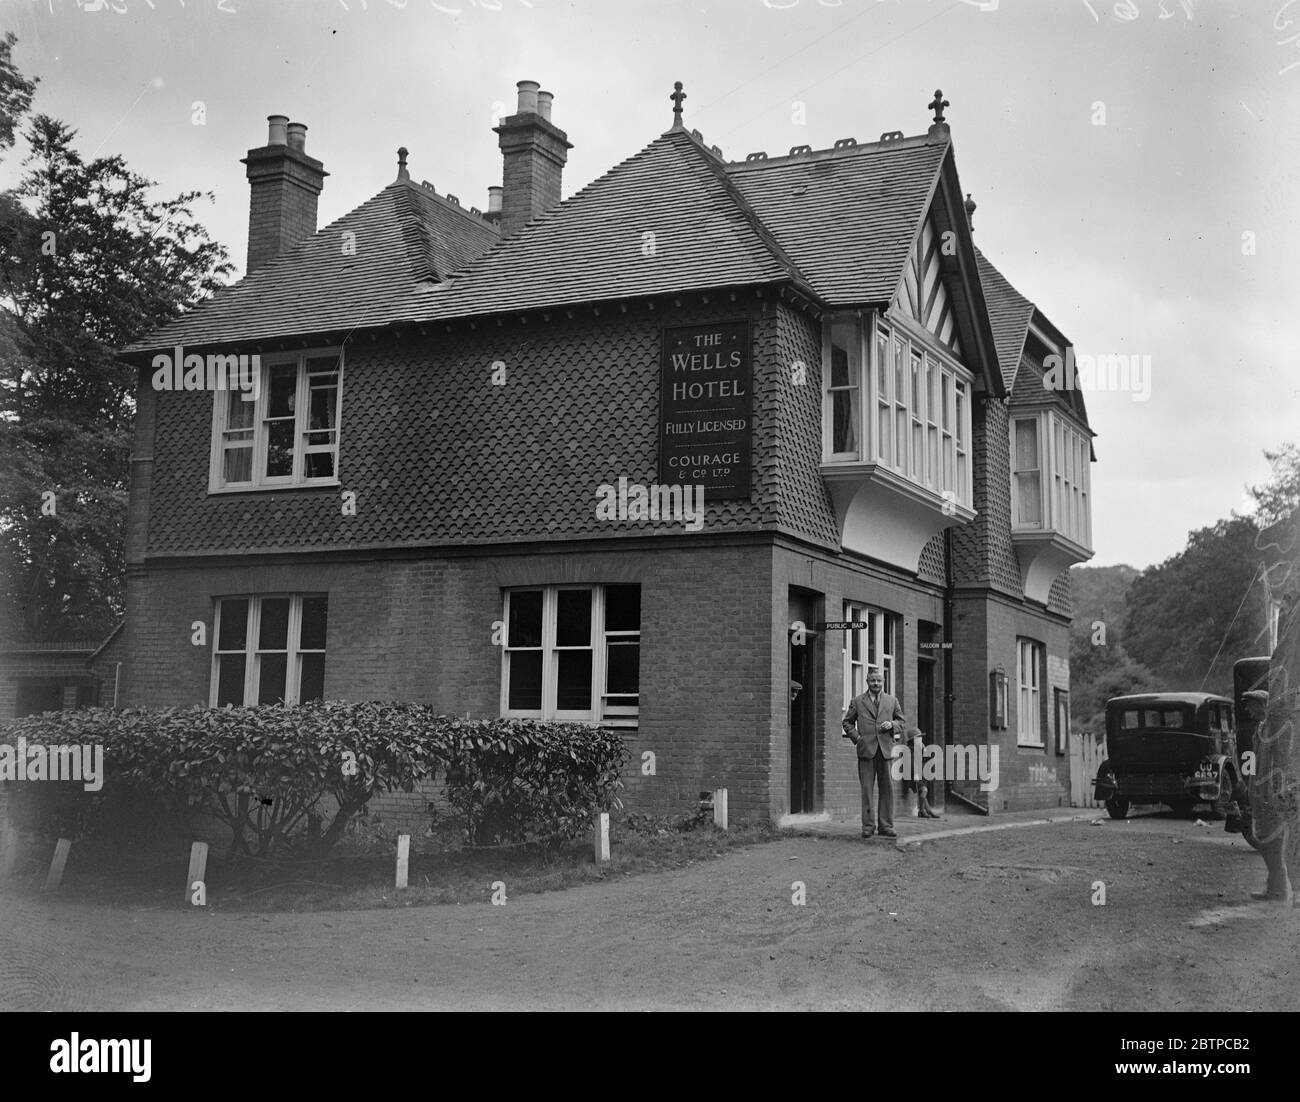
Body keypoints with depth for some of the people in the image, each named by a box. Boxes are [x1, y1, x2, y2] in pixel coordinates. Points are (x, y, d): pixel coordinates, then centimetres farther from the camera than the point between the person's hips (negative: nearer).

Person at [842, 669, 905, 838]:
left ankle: (886, 826, 7)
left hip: (886, 749, 2)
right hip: (866, 749, -2)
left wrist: (892, 725, -3)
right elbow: (847, 722, 14)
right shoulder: (857, 702, 10)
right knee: (867, 789, -3)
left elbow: (903, 723, 18)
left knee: (887, 789, 2)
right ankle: (868, 826, 1)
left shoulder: (892, 701, 15)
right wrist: (856, 737, -1)